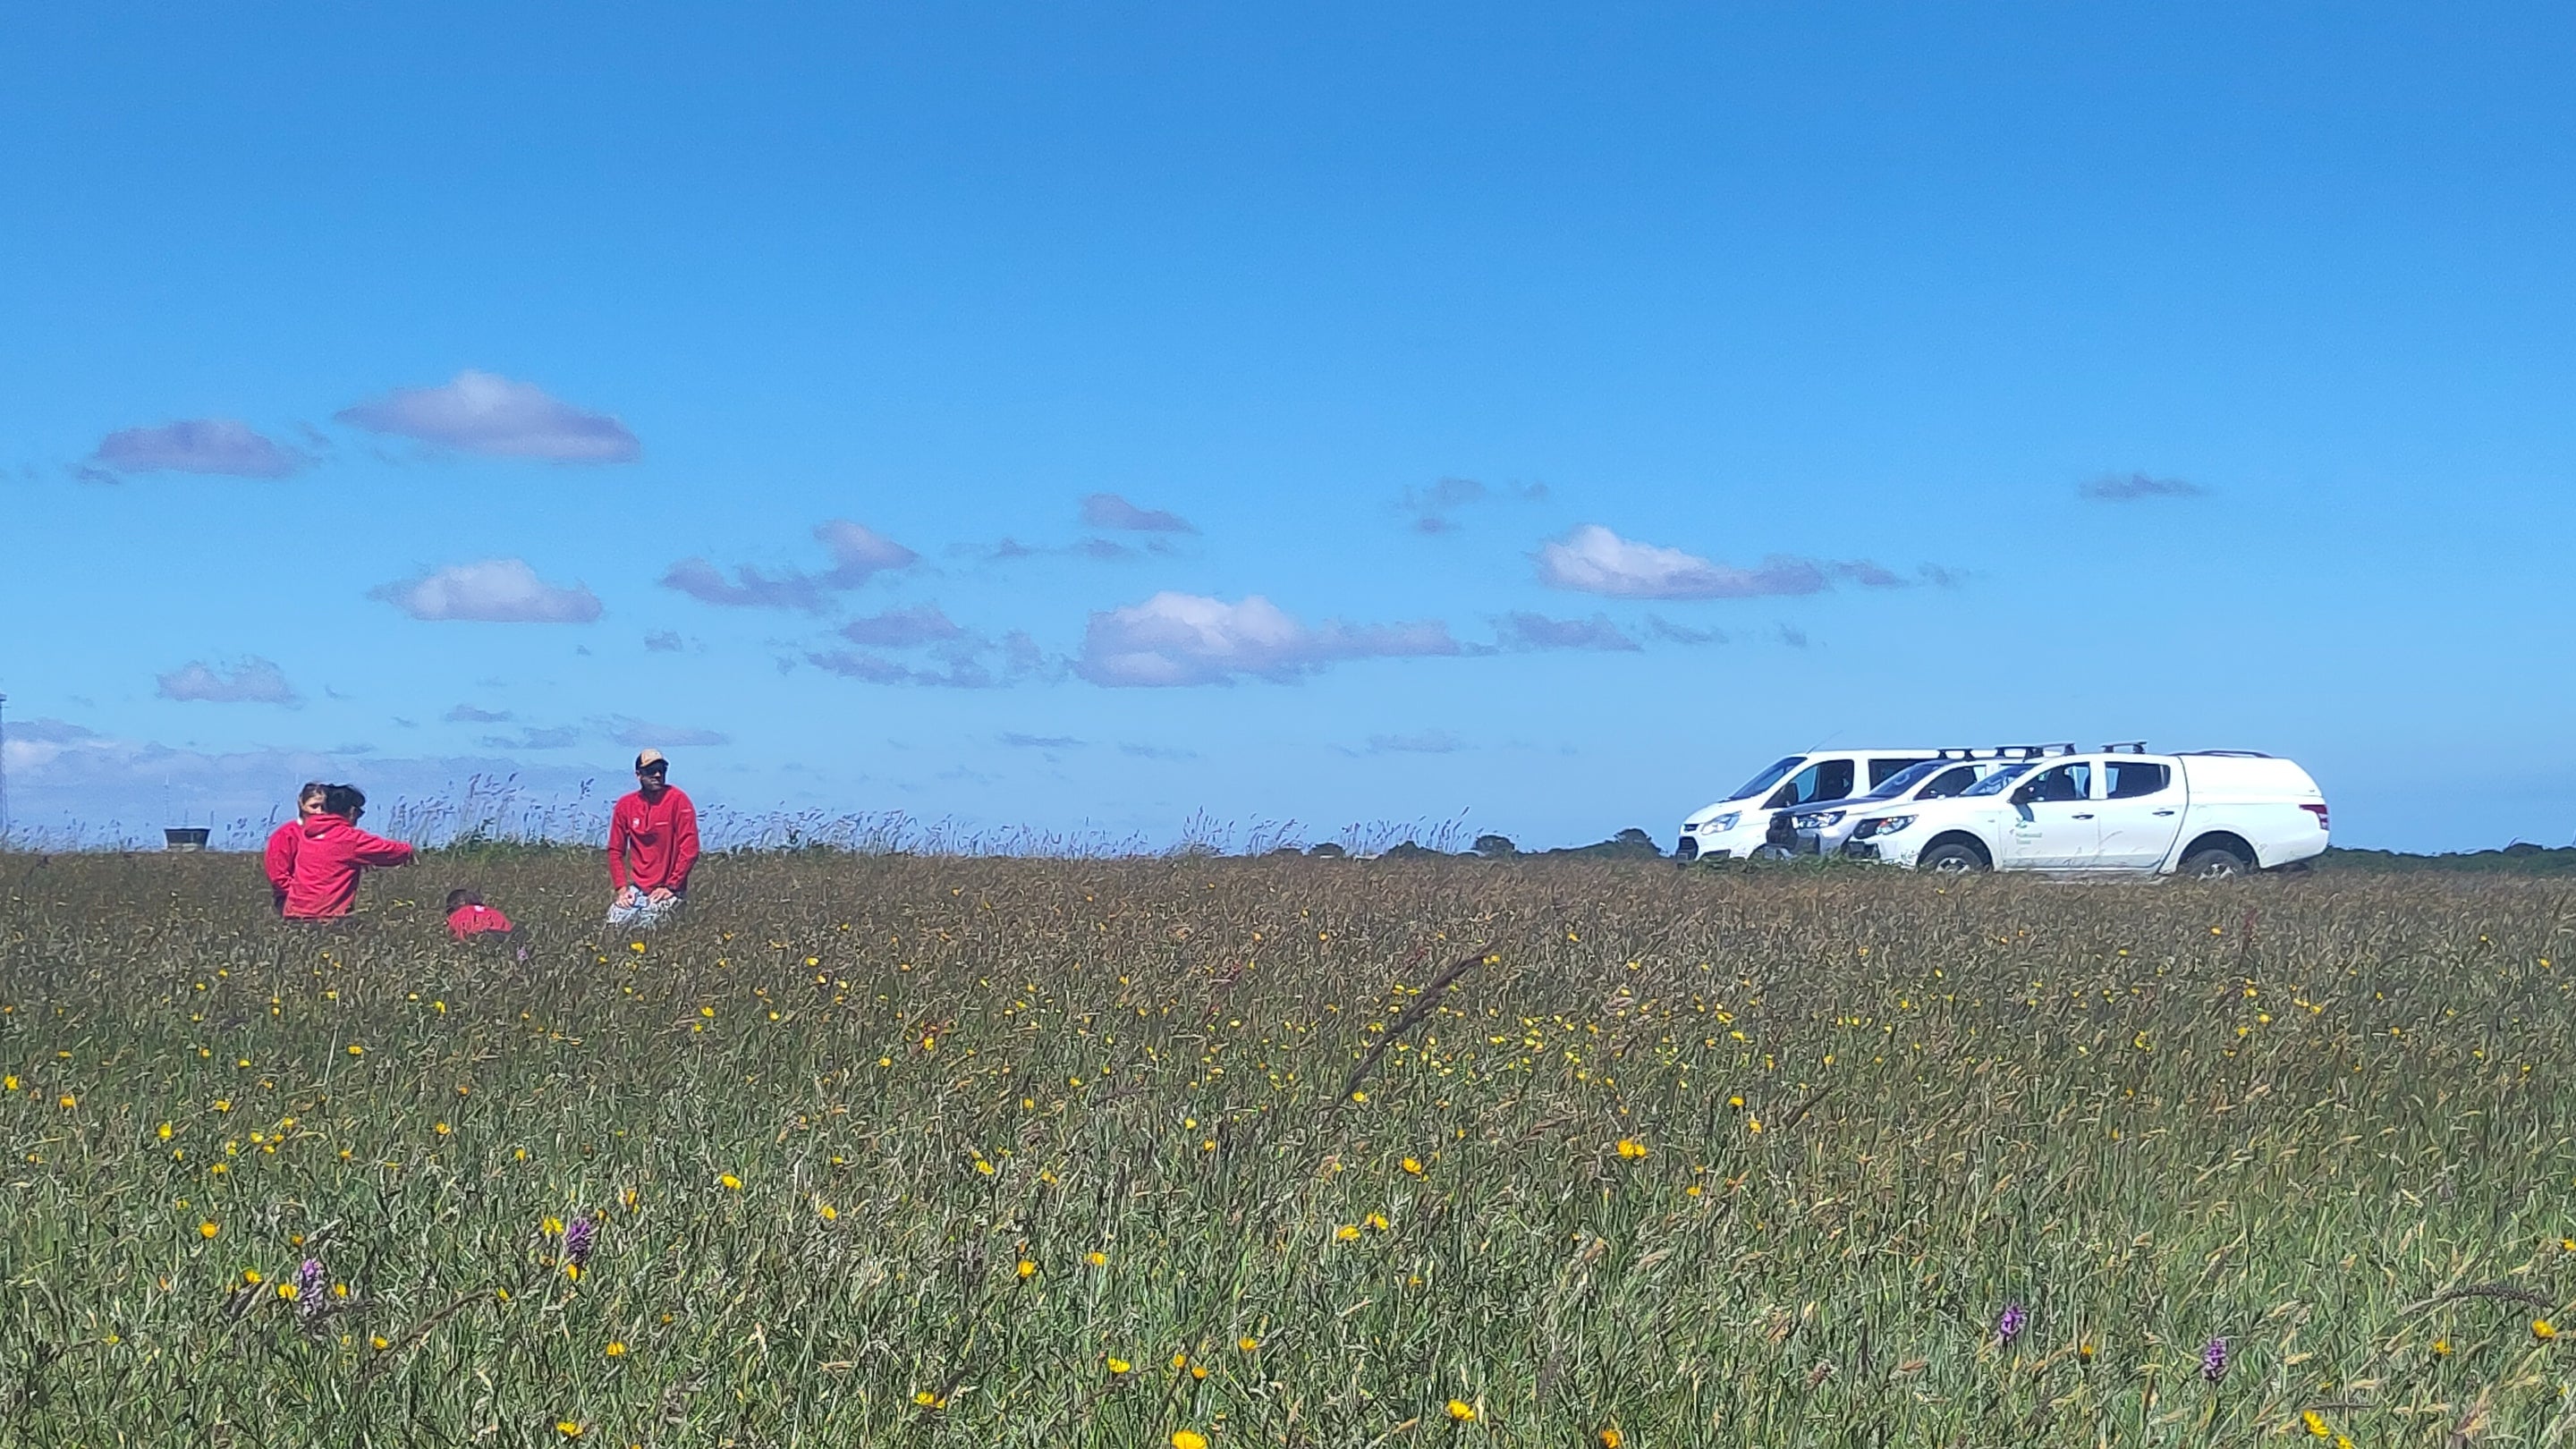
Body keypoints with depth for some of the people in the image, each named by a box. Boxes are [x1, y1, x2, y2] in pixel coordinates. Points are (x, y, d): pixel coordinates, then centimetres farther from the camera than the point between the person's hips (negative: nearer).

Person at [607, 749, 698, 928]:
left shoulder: (677, 800, -9)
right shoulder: (625, 805, 3)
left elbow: (689, 849, -12)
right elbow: (615, 850, 9)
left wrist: (670, 887, -13)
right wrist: (621, 887, -2)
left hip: (668, 889, -4)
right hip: (638, 888, 4)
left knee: (646, 925, -21)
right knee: (616, 921, -14)